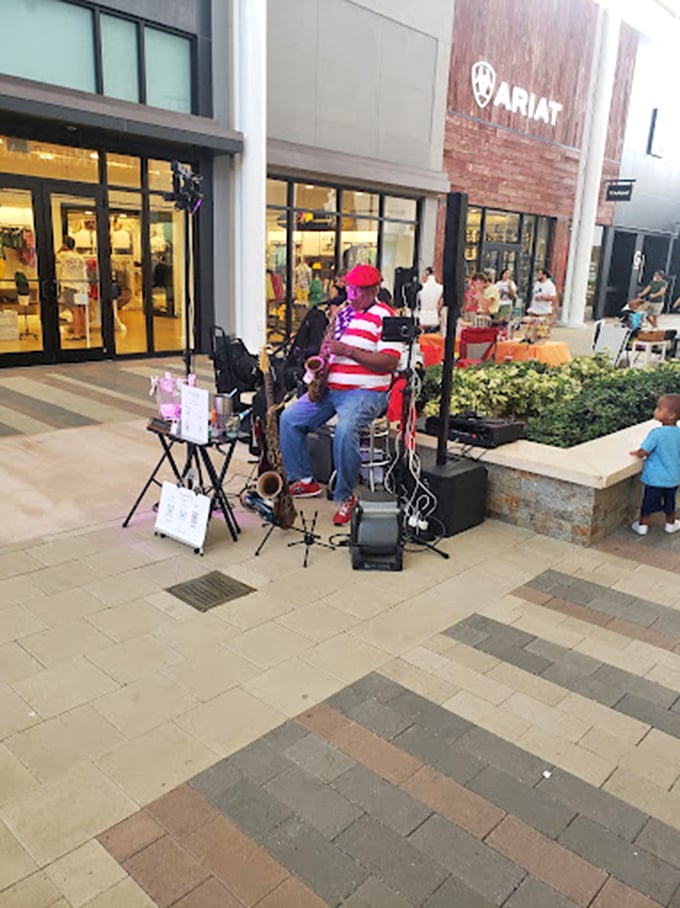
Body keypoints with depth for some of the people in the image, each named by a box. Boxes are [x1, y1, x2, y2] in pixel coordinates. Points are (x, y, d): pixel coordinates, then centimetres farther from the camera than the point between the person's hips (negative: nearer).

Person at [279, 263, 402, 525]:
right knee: (289, 418, -4)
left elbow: (390, 362, -17)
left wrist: (348, 351, -20)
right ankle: (304, 481, 7)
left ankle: (345, 497, -15)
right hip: (329, 387, 8)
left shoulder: (384, 317, -6)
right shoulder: (342, 312, 17)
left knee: (345, 430, -34)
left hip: (365, 391, -8)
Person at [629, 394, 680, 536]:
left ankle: (642, 525, 26)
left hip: (655, 477, -4)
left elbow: (643, 452, -22)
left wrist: (636, 453, -1)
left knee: (648, 502, 13)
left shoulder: (656, 433, -25)